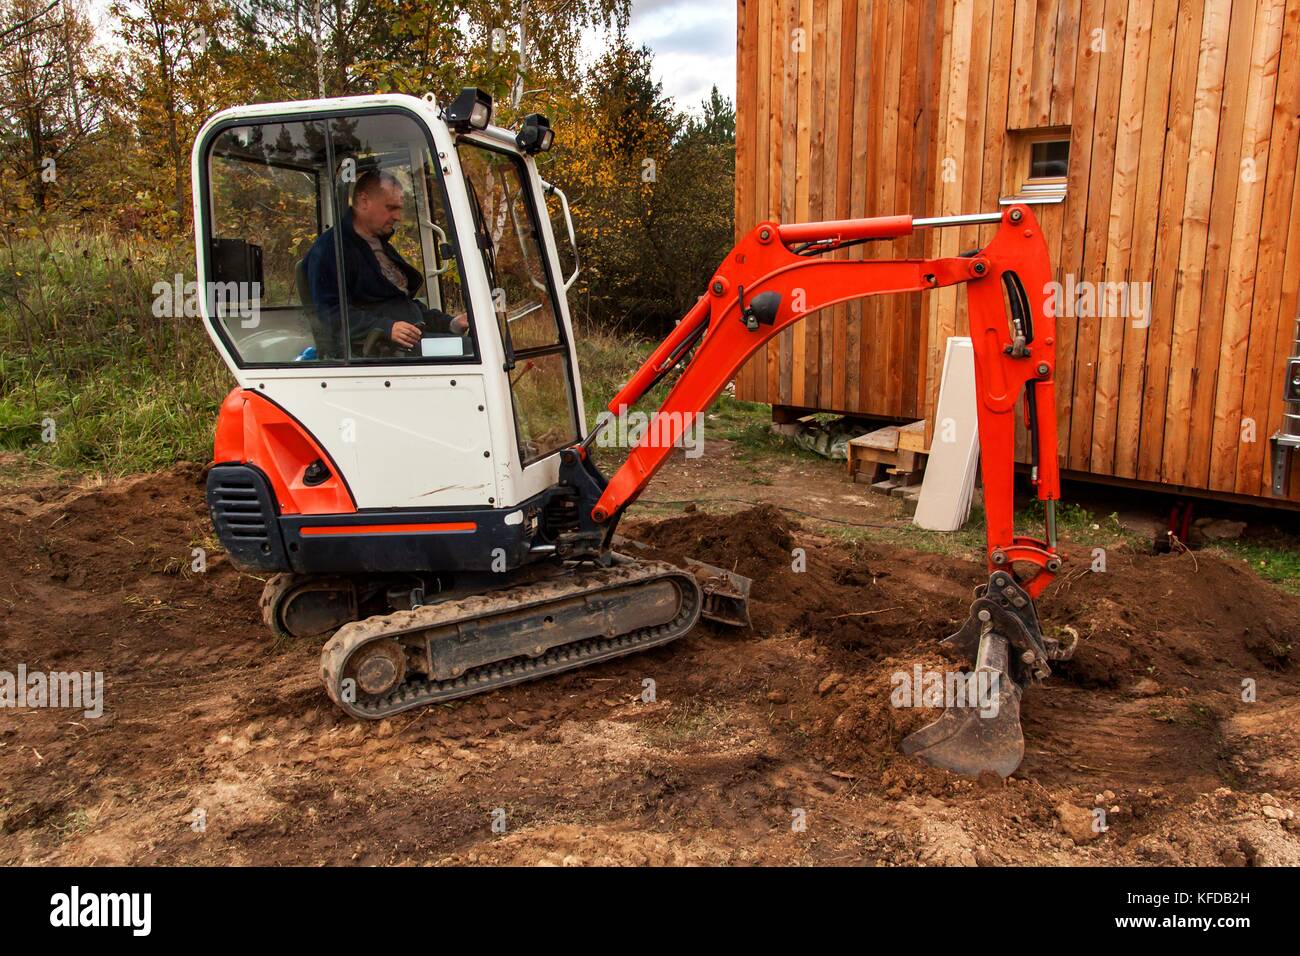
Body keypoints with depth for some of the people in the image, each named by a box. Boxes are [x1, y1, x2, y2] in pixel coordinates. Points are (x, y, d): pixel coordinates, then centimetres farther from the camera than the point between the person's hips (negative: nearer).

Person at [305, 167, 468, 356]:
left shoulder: (382, 246, 28)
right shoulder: (329, 248, -2)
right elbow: (332, 314, -14)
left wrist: (449, 323, 18)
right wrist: (386, 328, -25)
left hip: (413, 345, 9)